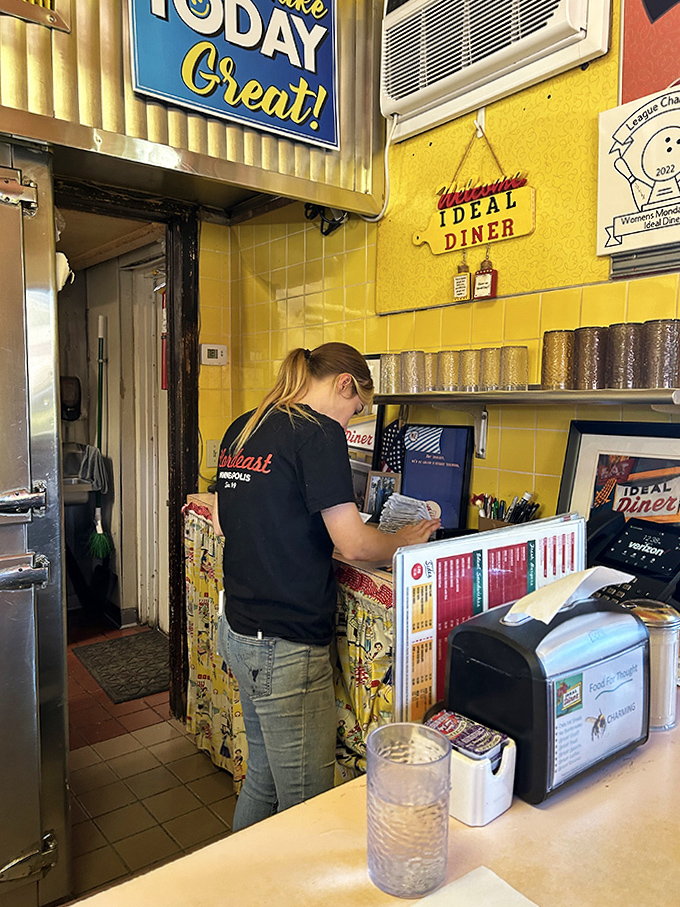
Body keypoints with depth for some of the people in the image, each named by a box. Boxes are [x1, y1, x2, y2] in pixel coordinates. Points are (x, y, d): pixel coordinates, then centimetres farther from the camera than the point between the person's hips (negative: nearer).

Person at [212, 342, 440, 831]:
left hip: (238, 627, 9)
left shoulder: (240, 429, 10)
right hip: (286, 644, -9)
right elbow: (353, 543, -18)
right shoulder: (319, 433, -15)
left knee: (264, 779, 24)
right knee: (305, 803, 7)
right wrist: (404, 541, 0)